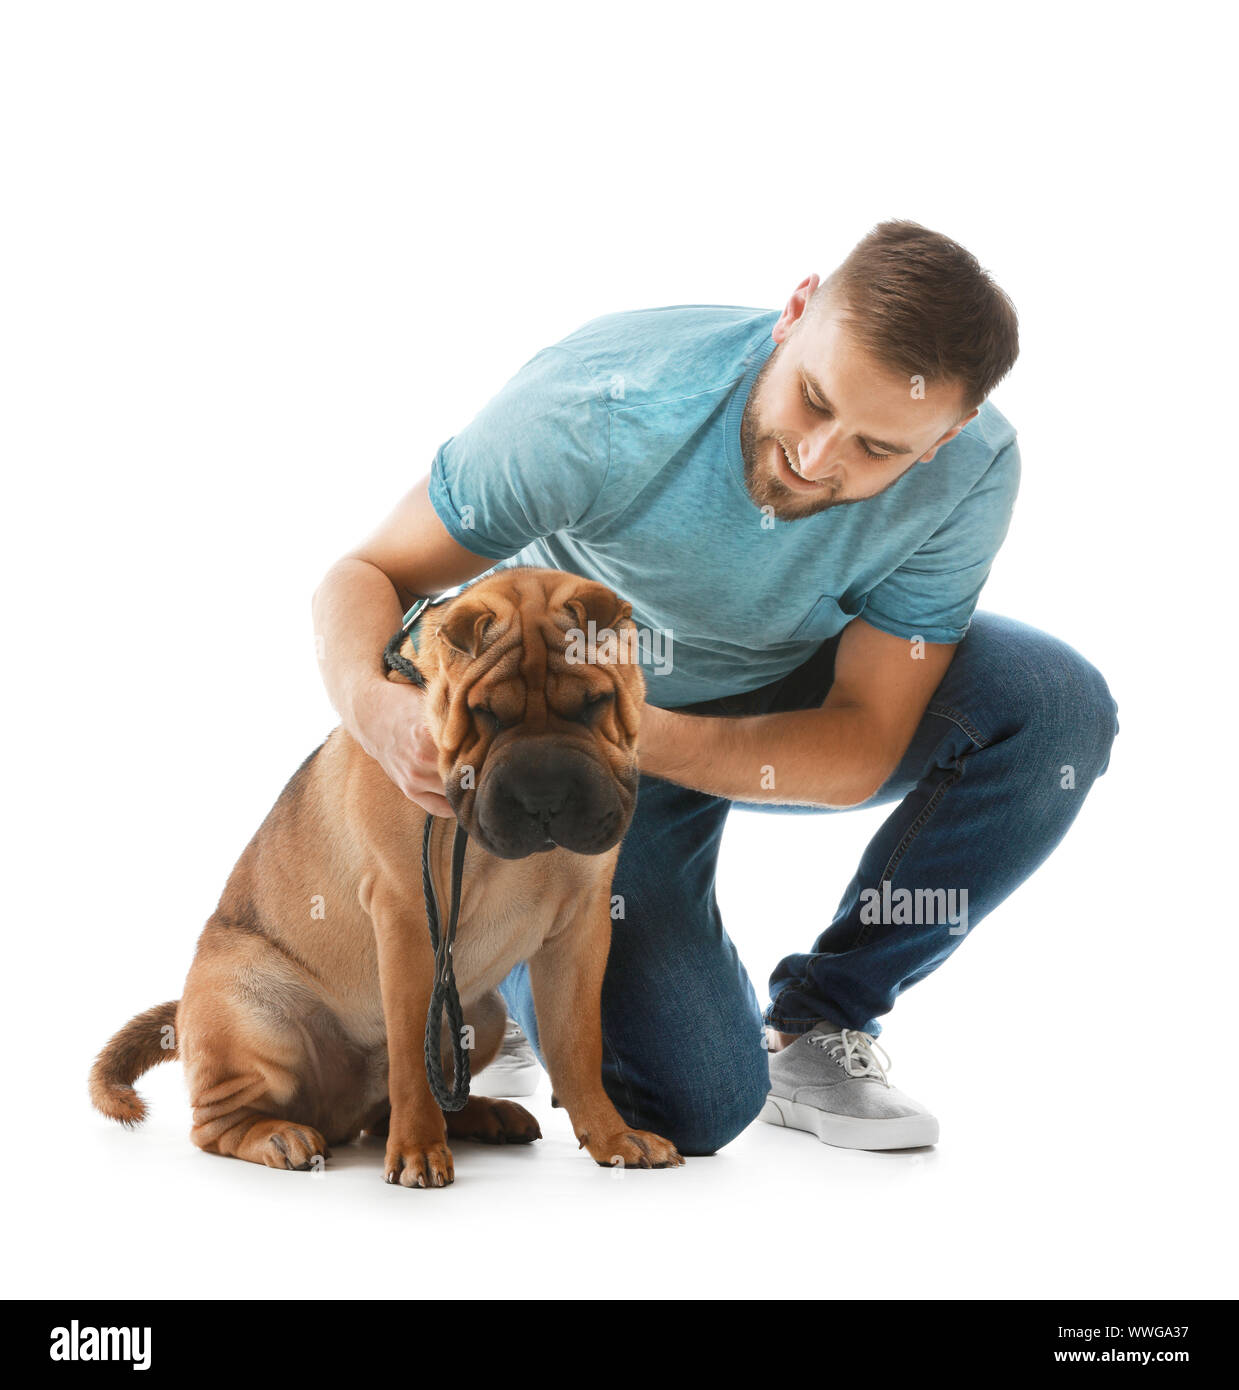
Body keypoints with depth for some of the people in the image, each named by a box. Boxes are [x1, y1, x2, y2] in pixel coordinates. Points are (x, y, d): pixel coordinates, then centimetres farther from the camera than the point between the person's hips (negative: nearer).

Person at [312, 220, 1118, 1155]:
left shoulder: (971, 470, -27)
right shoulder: (598, 411, -34)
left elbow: (861, 748, -23)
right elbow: (369, 575, -23)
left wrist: (638, 736, -40)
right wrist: (371, 703, -47)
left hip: (788, 712, 4)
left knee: (1056, 706, -23)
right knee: (690, 1103, -17)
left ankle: (815, 1021, -4)